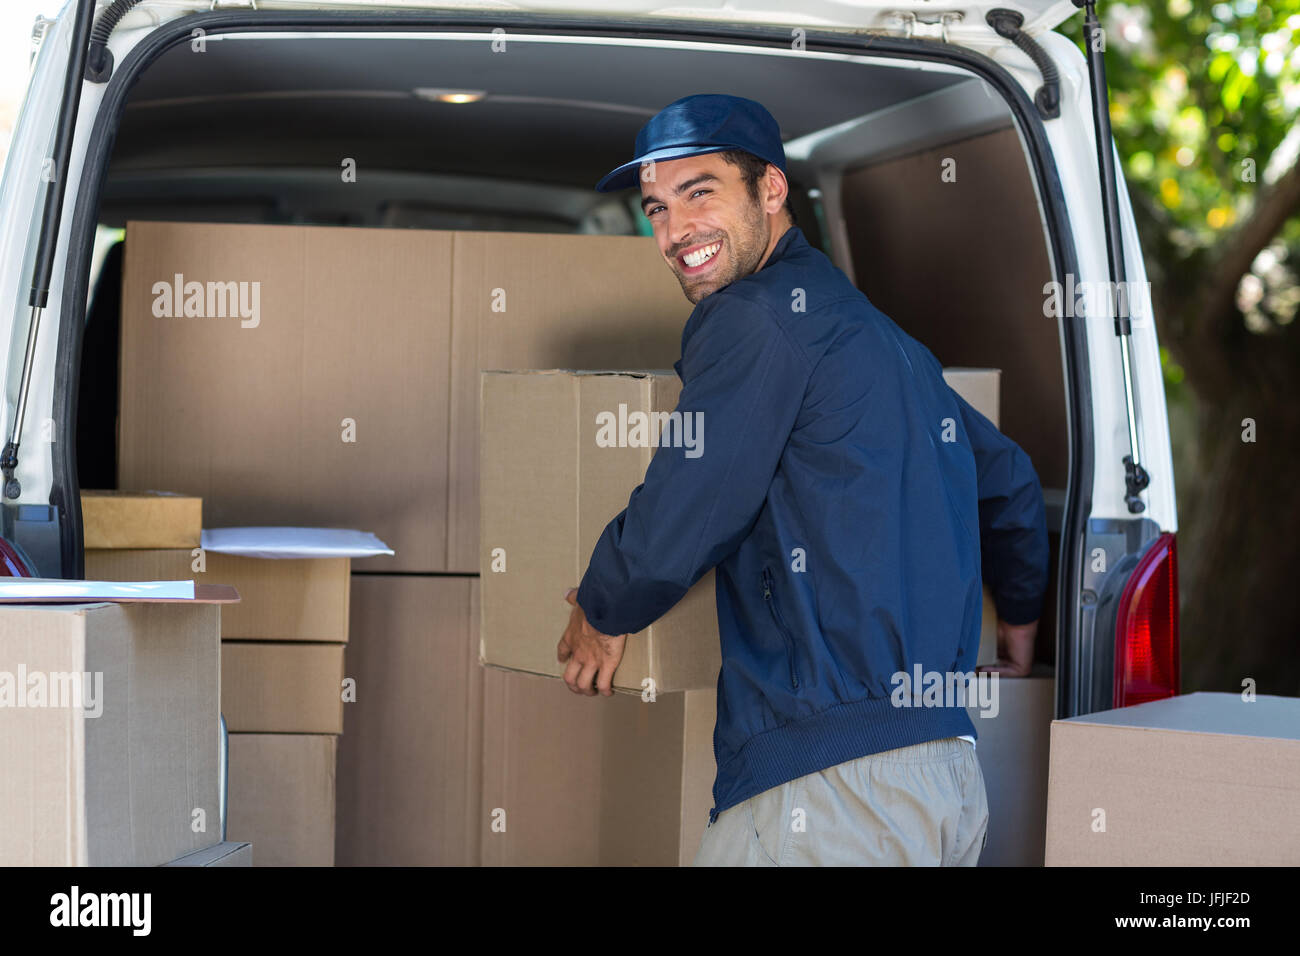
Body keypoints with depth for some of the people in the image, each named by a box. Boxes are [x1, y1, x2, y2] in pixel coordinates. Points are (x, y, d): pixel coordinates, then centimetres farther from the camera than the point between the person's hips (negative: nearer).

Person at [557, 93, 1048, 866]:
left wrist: (604, 614, 13)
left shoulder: (759, 316, -7)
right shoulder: (877, 332, 22)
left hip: (830, 780, -9)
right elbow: (1008, 480, 35)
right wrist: (1019, 616, 52)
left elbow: (670, 533, -10)